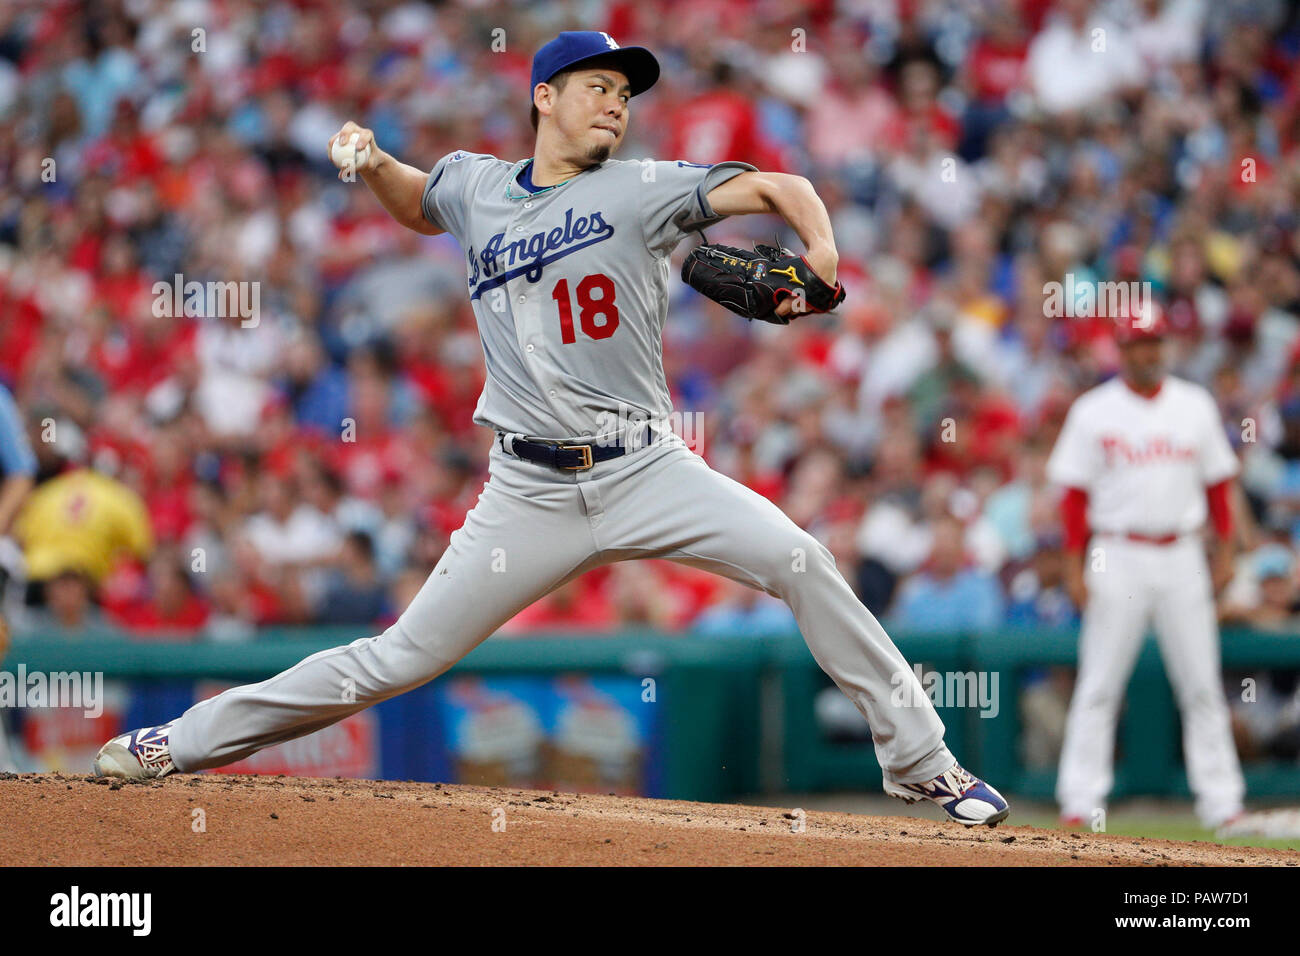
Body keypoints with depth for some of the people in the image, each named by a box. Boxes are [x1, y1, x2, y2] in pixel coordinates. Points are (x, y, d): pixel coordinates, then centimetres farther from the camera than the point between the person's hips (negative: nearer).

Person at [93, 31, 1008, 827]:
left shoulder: (640, 190, 1)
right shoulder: (476, 187, 9)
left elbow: (782, 188, -2)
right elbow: (418, 203, 33)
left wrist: (821, 260, -23)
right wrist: (369, 160, 11)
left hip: (647, 470, -1)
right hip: (530, 493, 1)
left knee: (800, 562, -19)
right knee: (403, 658, -2)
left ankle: (921, 760, -9)